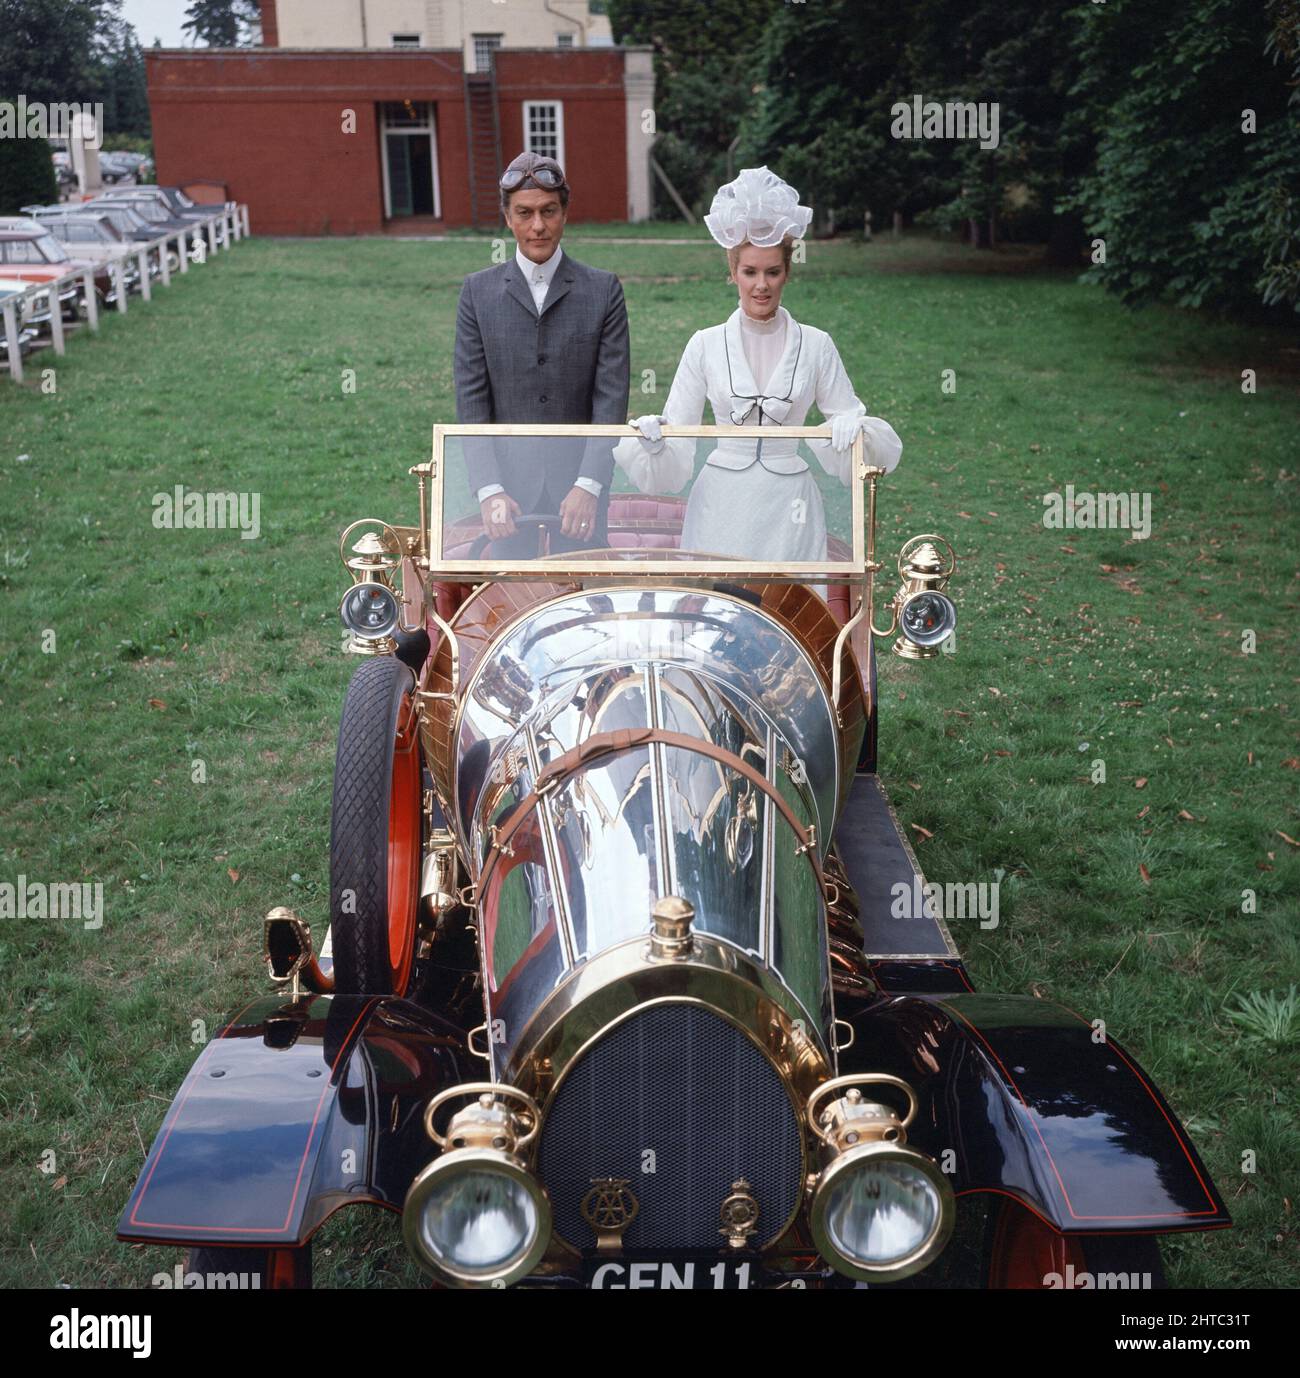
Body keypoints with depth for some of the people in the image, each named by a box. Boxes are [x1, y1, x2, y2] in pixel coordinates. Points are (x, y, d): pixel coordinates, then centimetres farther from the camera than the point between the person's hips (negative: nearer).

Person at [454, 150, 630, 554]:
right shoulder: (479, 291, 4)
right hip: (509, 488, 1)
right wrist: (489, 490, -12)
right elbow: (471, 401, -1)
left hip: (581, 487, 0)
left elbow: (611, 398, -5)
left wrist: (589, 485, -15)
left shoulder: (603, 290, 1)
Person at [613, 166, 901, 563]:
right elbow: (678, 433, 4)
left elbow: (848, 418, 4)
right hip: (721, 507, 0)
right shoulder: (706, 344, 3)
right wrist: (652, 438, -16)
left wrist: (853, 428, -17)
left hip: (788, 509, 0)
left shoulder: (816, 345, 3)